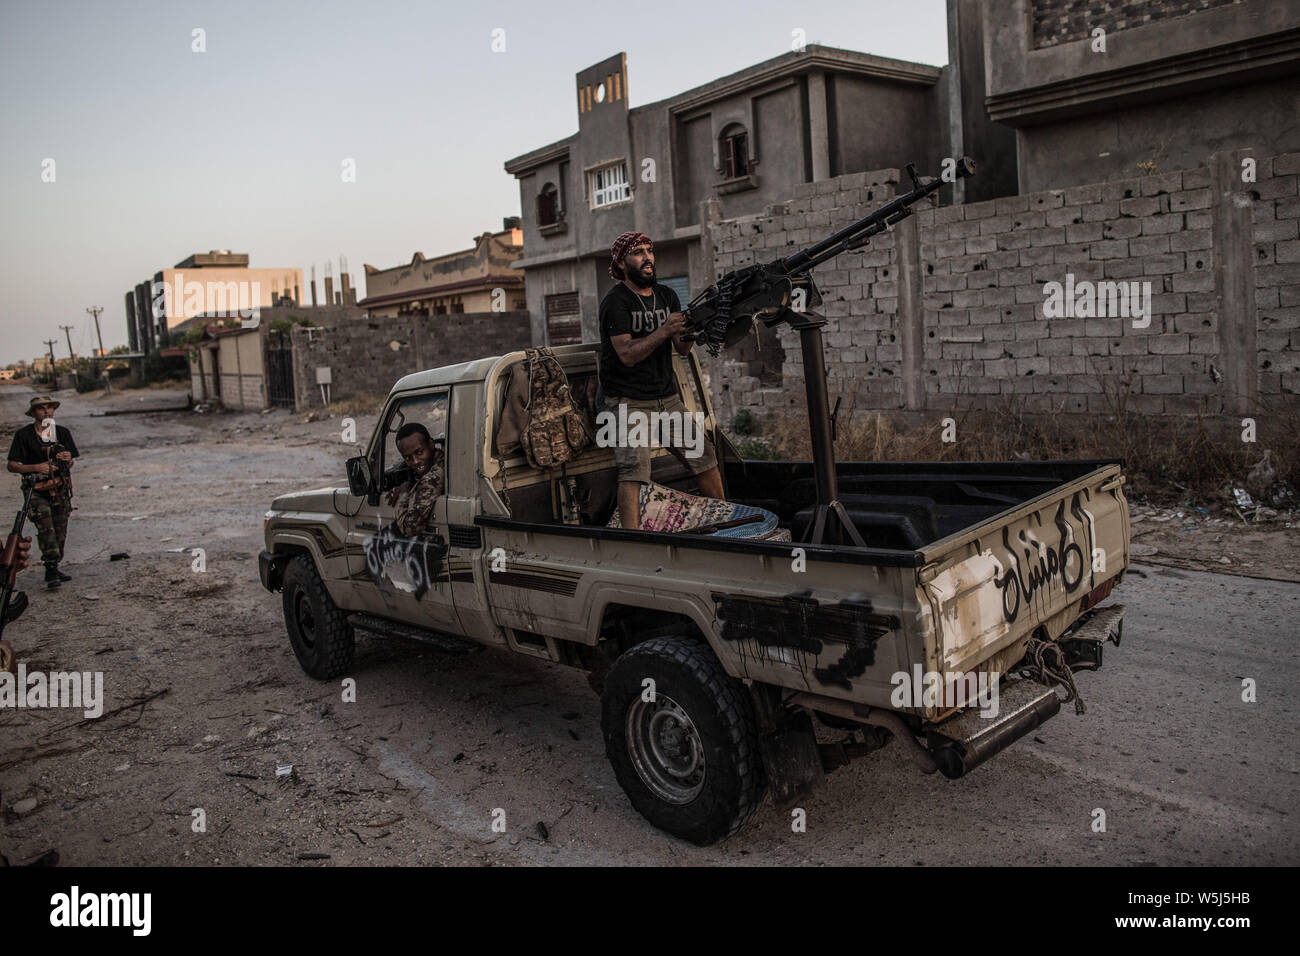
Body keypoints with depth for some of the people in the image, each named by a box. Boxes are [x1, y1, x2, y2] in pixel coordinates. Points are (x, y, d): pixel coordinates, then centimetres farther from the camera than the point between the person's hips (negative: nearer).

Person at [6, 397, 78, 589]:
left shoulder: (62, 433, 7)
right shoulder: (23, 435, -3)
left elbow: (70, 465, 11)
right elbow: (12, 465, -4)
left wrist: (68, 459, -12)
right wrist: (36, 468, -18)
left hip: (60, 488, 4)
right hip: (36, 490, -4)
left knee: (60, 531, 6)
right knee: (46, 529, -16)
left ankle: (54, 569, 19)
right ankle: (51, 572, -16)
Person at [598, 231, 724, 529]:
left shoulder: (667, 296, 11)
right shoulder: (615, 302, -9)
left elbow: (682, 348, 4)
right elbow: (627, 354, -20)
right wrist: (663, 331, -30)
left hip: (668, 398, 6)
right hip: (629, 401, -6)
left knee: (704, 456, 6)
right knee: (633, 470, -20)